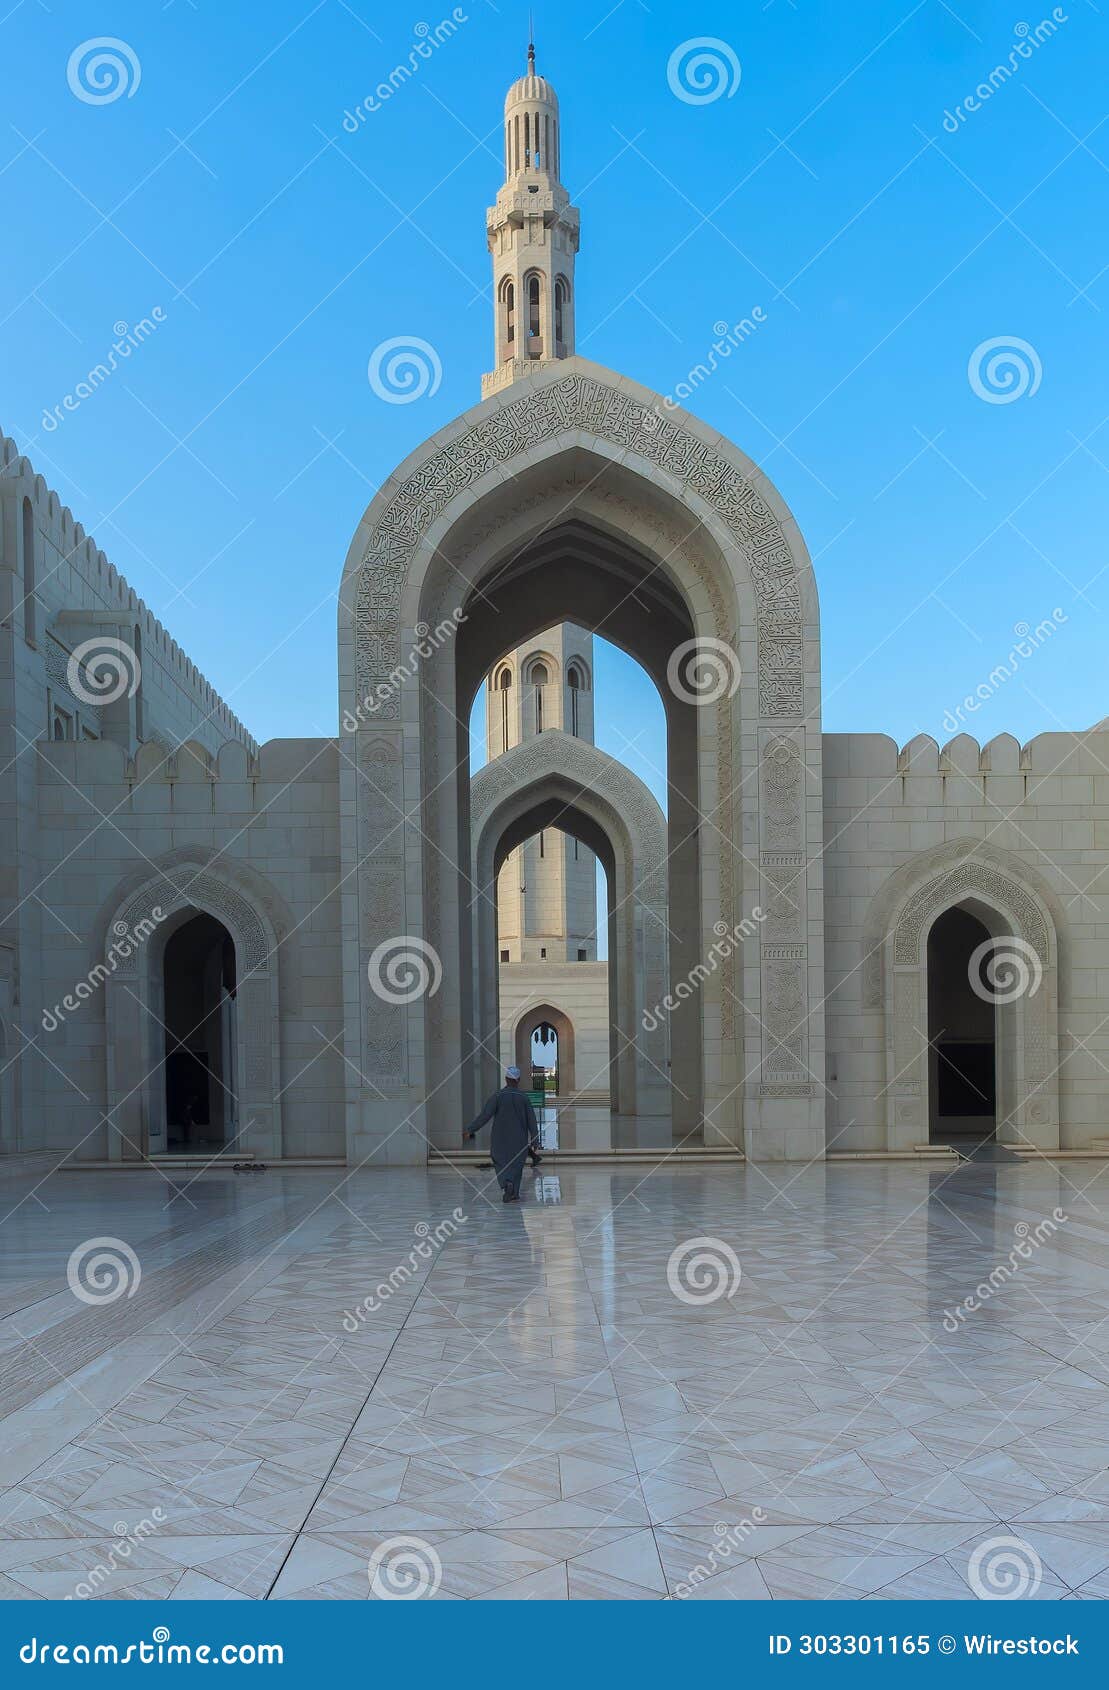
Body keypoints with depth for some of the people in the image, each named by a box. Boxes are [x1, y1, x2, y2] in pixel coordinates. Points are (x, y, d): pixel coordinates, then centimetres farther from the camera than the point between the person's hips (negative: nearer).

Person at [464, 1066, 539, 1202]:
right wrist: (534, 1139, 5)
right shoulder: (524, 1097, -2)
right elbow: (532, 1119, -1)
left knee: (500, 1162, 11)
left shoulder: (498, 1096, -9)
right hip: (519, 1139, 1)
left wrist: (470, 1130, -11)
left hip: (501, 1138, -1)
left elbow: (485, 1115, -14)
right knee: (516, 1164, 13)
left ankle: (505, 1184, -15)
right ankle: (514, 1193, 7)